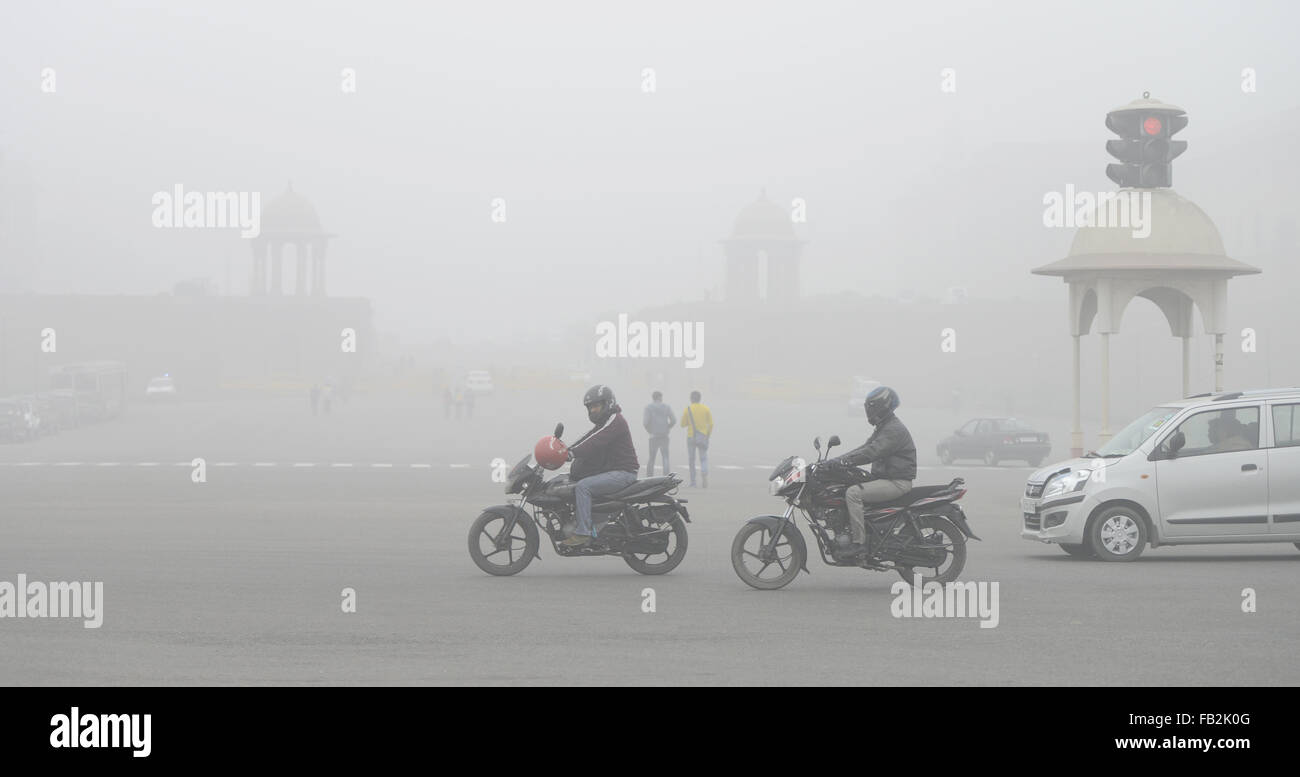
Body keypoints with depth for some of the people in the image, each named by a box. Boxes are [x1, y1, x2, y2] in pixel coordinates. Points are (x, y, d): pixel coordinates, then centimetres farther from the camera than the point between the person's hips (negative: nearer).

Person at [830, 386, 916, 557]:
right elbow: (865, 448, 18)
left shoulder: (894, 430, -16)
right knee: (846, 489, 10)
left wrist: (842, 461, -29)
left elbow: (871, 453, -27)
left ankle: (859, 541, -26)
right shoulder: (883, 427, 19)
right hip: (885, 478, 11)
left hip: (897, 483, -11)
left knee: (853, 493, -25)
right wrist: (835, 460, 7)